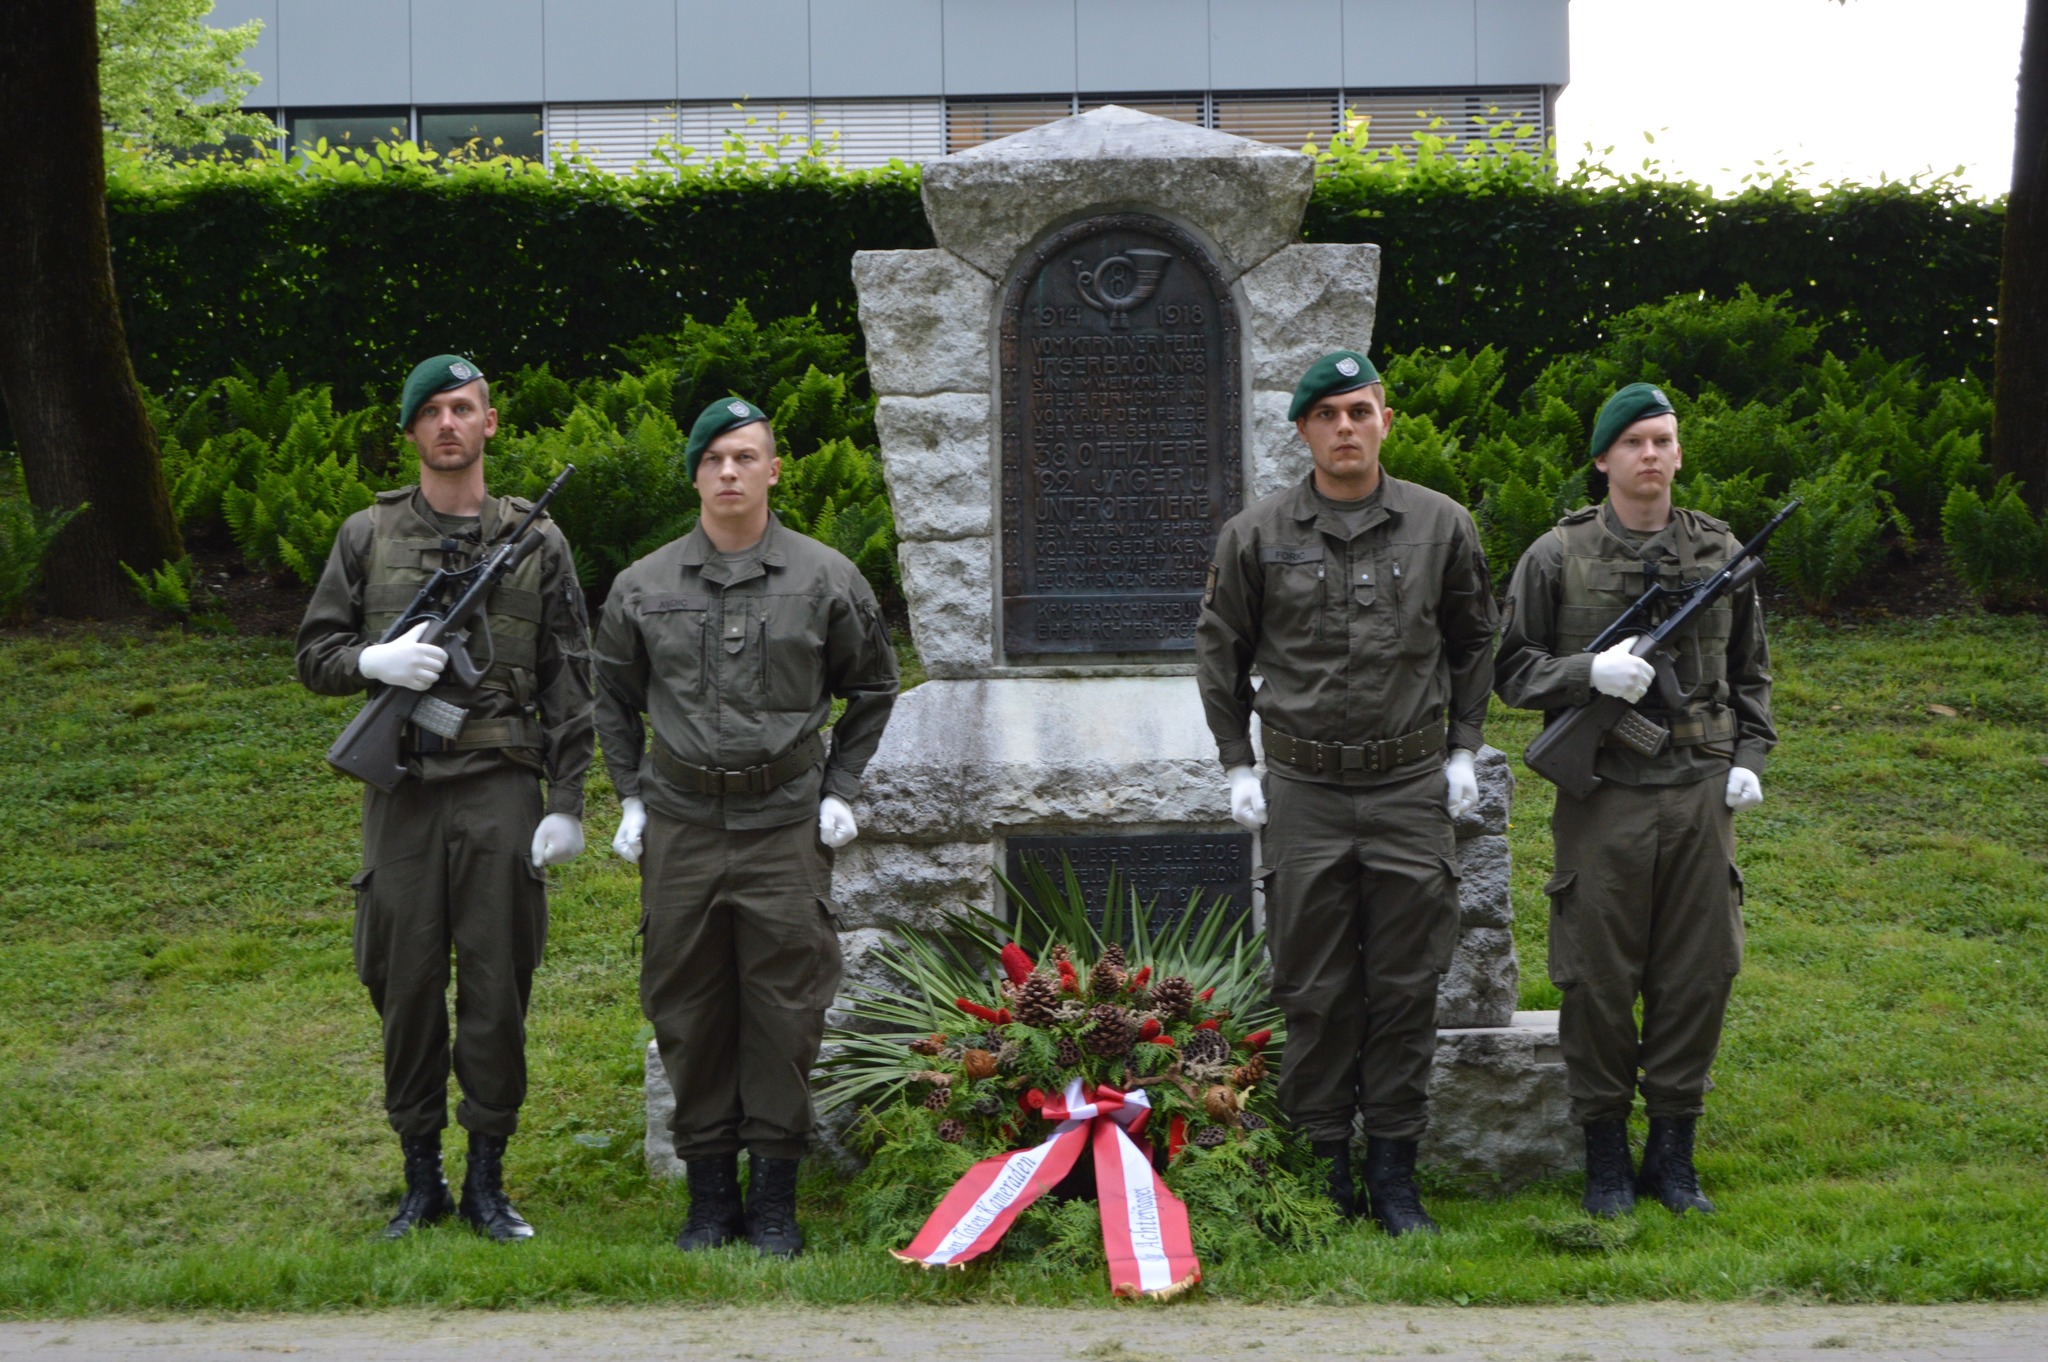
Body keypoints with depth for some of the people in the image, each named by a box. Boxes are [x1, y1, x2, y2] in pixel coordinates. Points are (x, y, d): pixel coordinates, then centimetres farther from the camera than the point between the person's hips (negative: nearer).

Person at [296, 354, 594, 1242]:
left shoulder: (535, 540, 6)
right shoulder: (368, 536, 8)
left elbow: (569, 684, 5)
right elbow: (314, 655, 10)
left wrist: (566, 802, -1)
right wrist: (373, 661, -12)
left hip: (501, 790, -1)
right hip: (403, 792, 1)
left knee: (498, 988, 1)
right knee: (407, 985, 4)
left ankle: (487, 1181, 12)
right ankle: (421, 1178, 16)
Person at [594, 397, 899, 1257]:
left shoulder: (826, 581, 2)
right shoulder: (644, 587, 5)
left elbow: (872, 687, 14)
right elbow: (614, 699, 17)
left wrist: (841, 790, 7)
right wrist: (631, 798, 9)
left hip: (786, 825, -1)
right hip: (681, 824, 1)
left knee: (784, 1011, -1)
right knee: (689, 1014, 3)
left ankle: (774, 1196, 8)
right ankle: (709, 1192, 14)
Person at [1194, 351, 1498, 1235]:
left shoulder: (1441, 526, 3)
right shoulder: (1257, 534, 0)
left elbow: (1473, 642, 15)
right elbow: (1220, 650, 10)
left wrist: (1463, 749, 9)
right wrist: (1236, 765, 5)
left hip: (1412, 787, 1)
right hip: (1303, 789, -1)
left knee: (1406, 986, 3)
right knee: (1315, 989, 2)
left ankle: (1394, 1174, 11)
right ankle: (1322, 1169, 11)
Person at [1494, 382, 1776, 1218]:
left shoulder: (1721, 554, 10)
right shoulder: (1557, 557, 0)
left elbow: (1750, 672, 18)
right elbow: (1512, 668, 3)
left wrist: (1749, 757, 6)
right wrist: (1588, 672, -14)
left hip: (1700, 797, 3)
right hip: (1603, 797, -3)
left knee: (1698, 977, 5)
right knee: (1598, 983, 1)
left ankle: (1673, 1151, 18)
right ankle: (1605, 1156, 14)